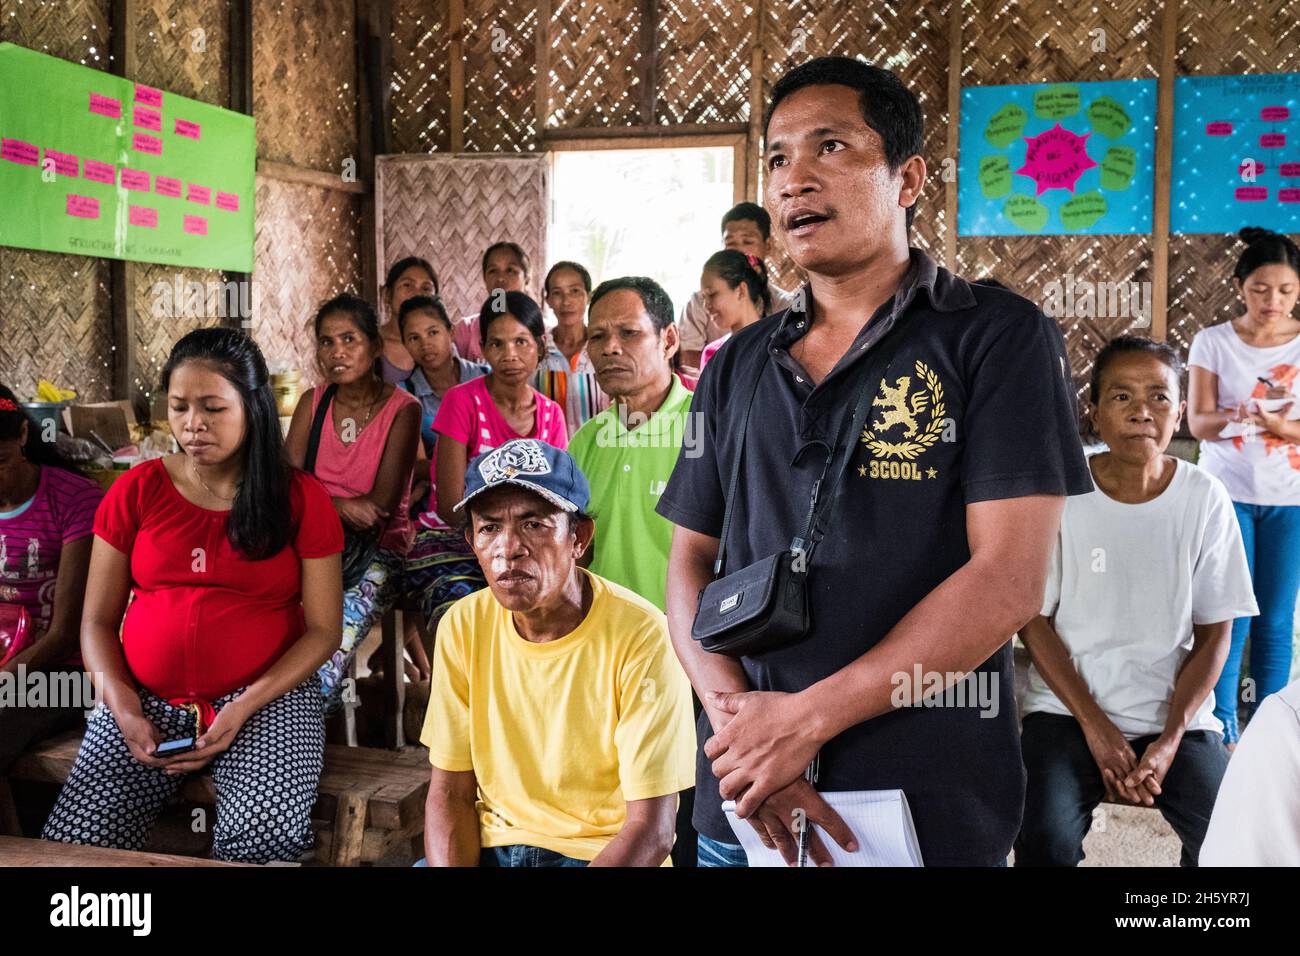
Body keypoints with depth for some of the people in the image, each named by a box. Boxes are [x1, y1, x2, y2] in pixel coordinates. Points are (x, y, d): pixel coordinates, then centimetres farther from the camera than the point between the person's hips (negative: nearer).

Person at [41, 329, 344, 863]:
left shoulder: (300, 498, 1)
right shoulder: (136, 491, 7)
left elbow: (323, 630, -1)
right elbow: (97, 621, 8)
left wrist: (244, 707, -14)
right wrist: (123, 709, -10)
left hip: (267, 697, -2)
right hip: (146, 699, 2)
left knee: (268, 838, -29)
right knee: (70, 842, -18)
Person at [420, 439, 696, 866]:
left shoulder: (641, 636, -18)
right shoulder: (462, 626, -3)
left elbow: (652, 830, -16)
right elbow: (450, 792, 1)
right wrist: (449, 864, -17)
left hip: (610, 853, -3)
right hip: (492, 846, 3)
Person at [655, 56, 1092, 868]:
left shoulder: (1000, 338, -5)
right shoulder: (738, 367, 9)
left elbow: (1009, 580, -14)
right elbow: (691, 564, 9)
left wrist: (806, 717, -16)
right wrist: (732, 712, -10)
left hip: (927, 806, -4)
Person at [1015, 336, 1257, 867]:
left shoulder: (1204, 498, -2)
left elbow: (1214, 633, 2)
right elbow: (1034, 620, -2)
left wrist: (1171, 739, -10)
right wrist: (1095, 726, -11)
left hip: (1176, 712, 2)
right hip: (1068, 708, -1)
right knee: (1045, 842, -26)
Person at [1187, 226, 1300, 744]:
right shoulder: (1213, 342, -2)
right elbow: (1198, 422, -7)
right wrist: (1237, 417, -28)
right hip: (1227, 492, -1)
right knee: (1230, 618, -4)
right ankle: (1222, 731, 7)